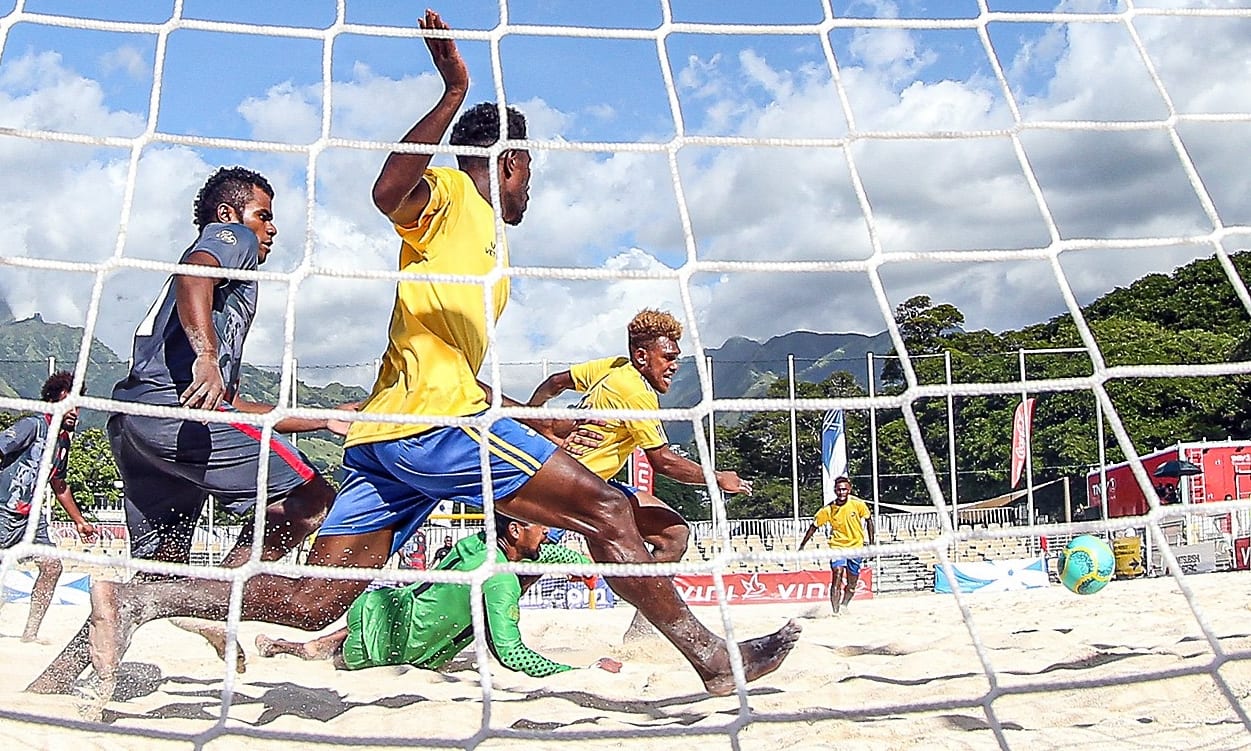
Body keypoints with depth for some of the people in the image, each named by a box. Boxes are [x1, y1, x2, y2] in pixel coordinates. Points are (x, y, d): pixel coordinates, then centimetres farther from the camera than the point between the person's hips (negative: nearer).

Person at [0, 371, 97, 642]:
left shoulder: (63, 441, 13)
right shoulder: (32, 425, -12)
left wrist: (79, 521, 30)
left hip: (31, 515, 8)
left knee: (52, 567, 3)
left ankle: (30, 633, 10)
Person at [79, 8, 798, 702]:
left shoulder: (491, 248, 31)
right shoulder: (450, 195, 5)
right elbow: (389, 193, -21)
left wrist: (526, 421, 41)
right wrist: (454, 94, -26)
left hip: (383, 437, 10)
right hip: (434, 418, -10)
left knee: (309, 603, 2)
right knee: (607, 510, -5)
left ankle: (136, 599, -2)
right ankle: (716, 661, 1)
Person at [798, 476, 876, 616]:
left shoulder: (858, 504, -11)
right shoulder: (828, 509, -11)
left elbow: (868, 520, 5)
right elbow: (814, 526, -1)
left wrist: (871, 543, 3)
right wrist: (802, 546, 0)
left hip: (856, 547, 2)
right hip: (837, 546, -2)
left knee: (851, 585, 9)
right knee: (837, 577, -22)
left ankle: (843, 607, 32)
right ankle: (835, 611, -20)